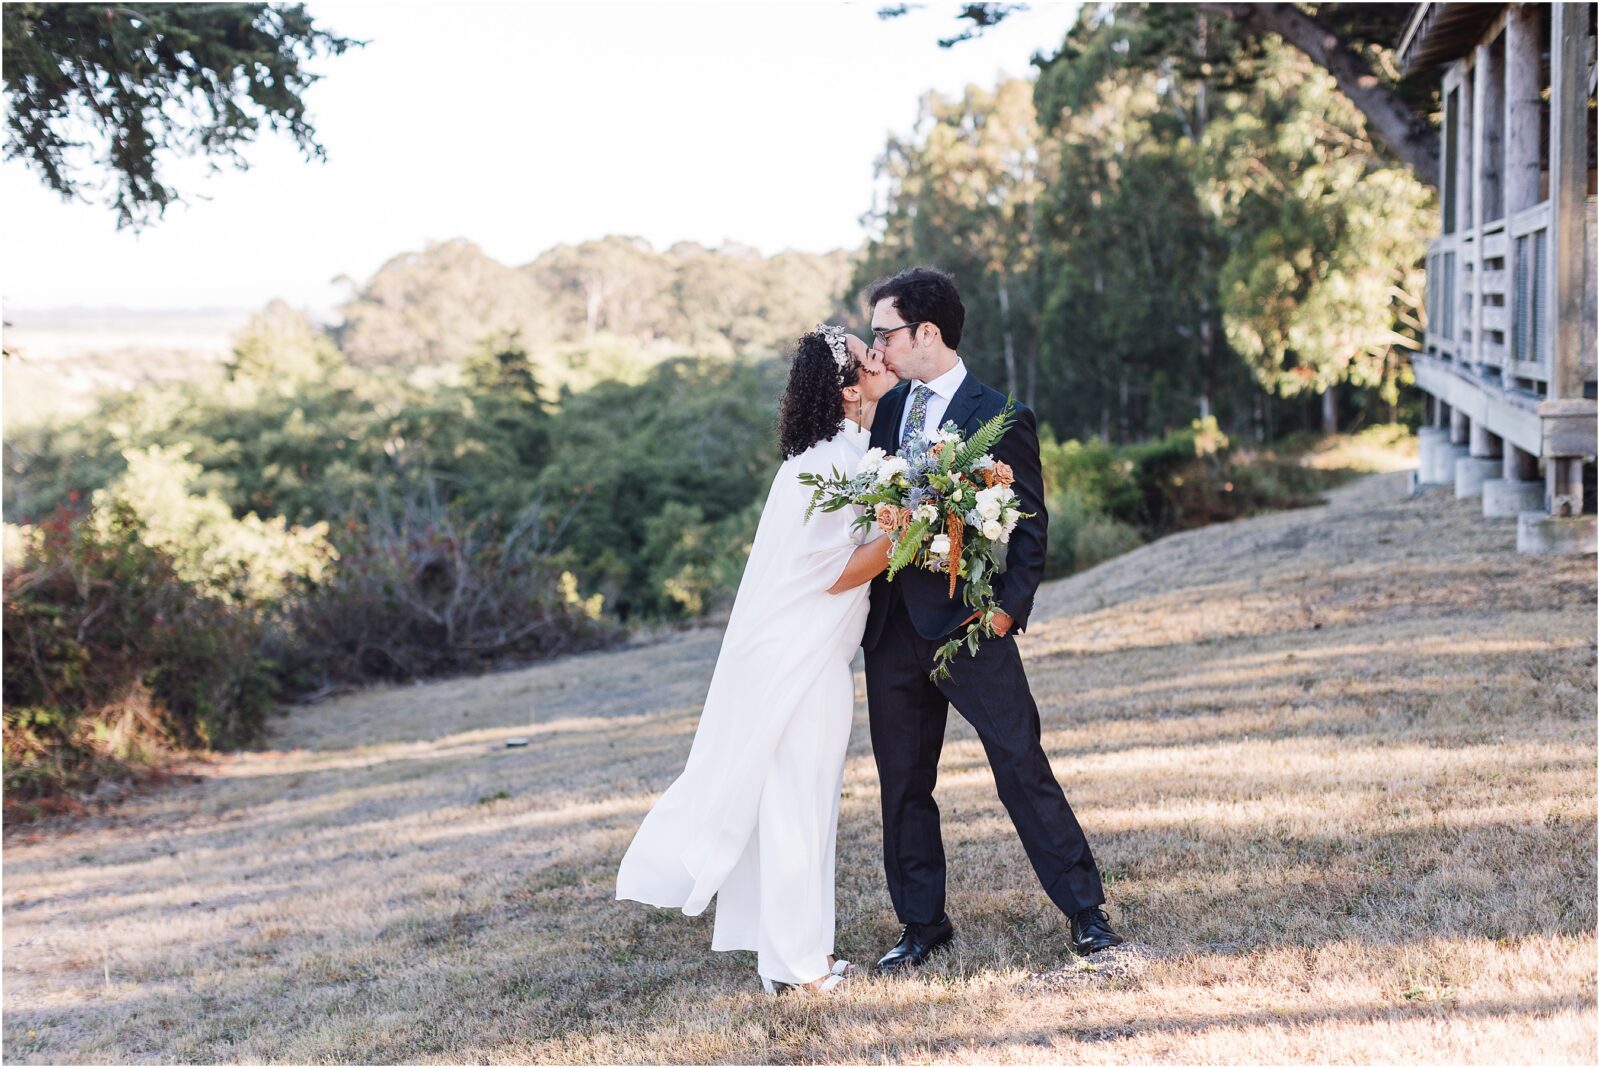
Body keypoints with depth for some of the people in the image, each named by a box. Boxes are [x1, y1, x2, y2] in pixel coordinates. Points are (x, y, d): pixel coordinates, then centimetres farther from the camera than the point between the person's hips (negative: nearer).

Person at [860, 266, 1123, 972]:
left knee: (1023, 769, -3)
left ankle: (1086, 912, 8)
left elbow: (1029, 526, -6)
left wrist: (1008, 608, -17)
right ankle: (922, 926, 22)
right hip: (893, 625, 6)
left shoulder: (1000, 418, -6)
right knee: (902, 782, 10)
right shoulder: (888, 408, 11)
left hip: (969, 623, -6)